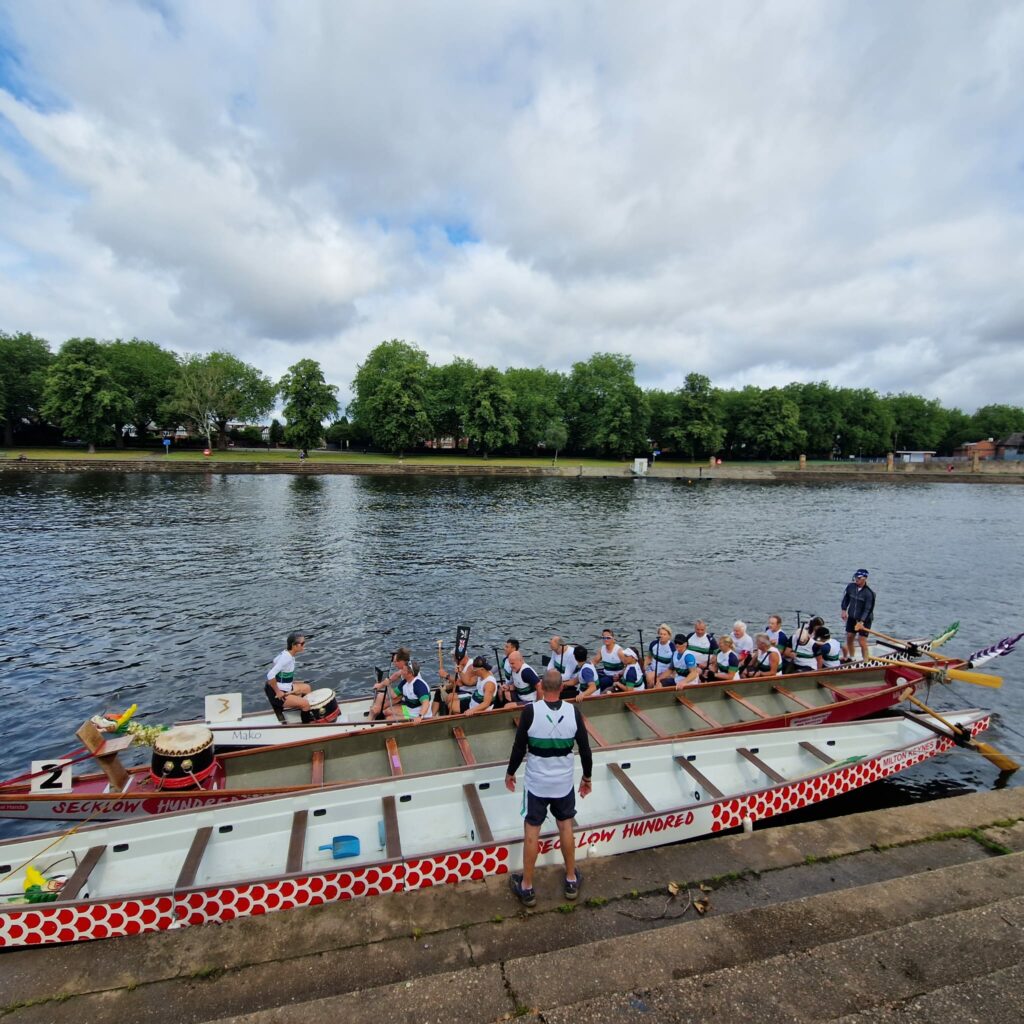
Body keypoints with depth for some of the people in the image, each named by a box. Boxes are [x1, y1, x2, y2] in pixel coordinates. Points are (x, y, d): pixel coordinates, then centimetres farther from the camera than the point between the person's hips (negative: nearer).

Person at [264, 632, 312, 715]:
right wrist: (277, 692, -23)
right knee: (306, 704, -14)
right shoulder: (286, 658, -27)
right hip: (275, 693, -9)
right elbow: (270, 675, -34)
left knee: (307, 688, 17)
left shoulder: (286, 653, 0)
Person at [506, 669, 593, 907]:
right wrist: (587, 777, 12)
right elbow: (585, 748, -4)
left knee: (531, 831, 11)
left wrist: (510, 773, 6)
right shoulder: (573, 711, -13)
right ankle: (571, 881, 34)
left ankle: (527, 888, 24)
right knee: (566, 828, 20)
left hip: (536, 782, -2)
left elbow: (519, 747, -11)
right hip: (564, 782, 2)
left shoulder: (530, 711, -19)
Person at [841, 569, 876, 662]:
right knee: (849, 638, 14)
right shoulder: (850, 586, -5)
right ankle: (850, 658, 33)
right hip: (852, 617, 5)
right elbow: (846, 598, 12)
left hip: (865, 620, -5)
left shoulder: (869, 593, -20)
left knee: (862, 641, -8)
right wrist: (844, 610, 3)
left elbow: (868, 609, -22)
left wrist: (861, 622, -27)